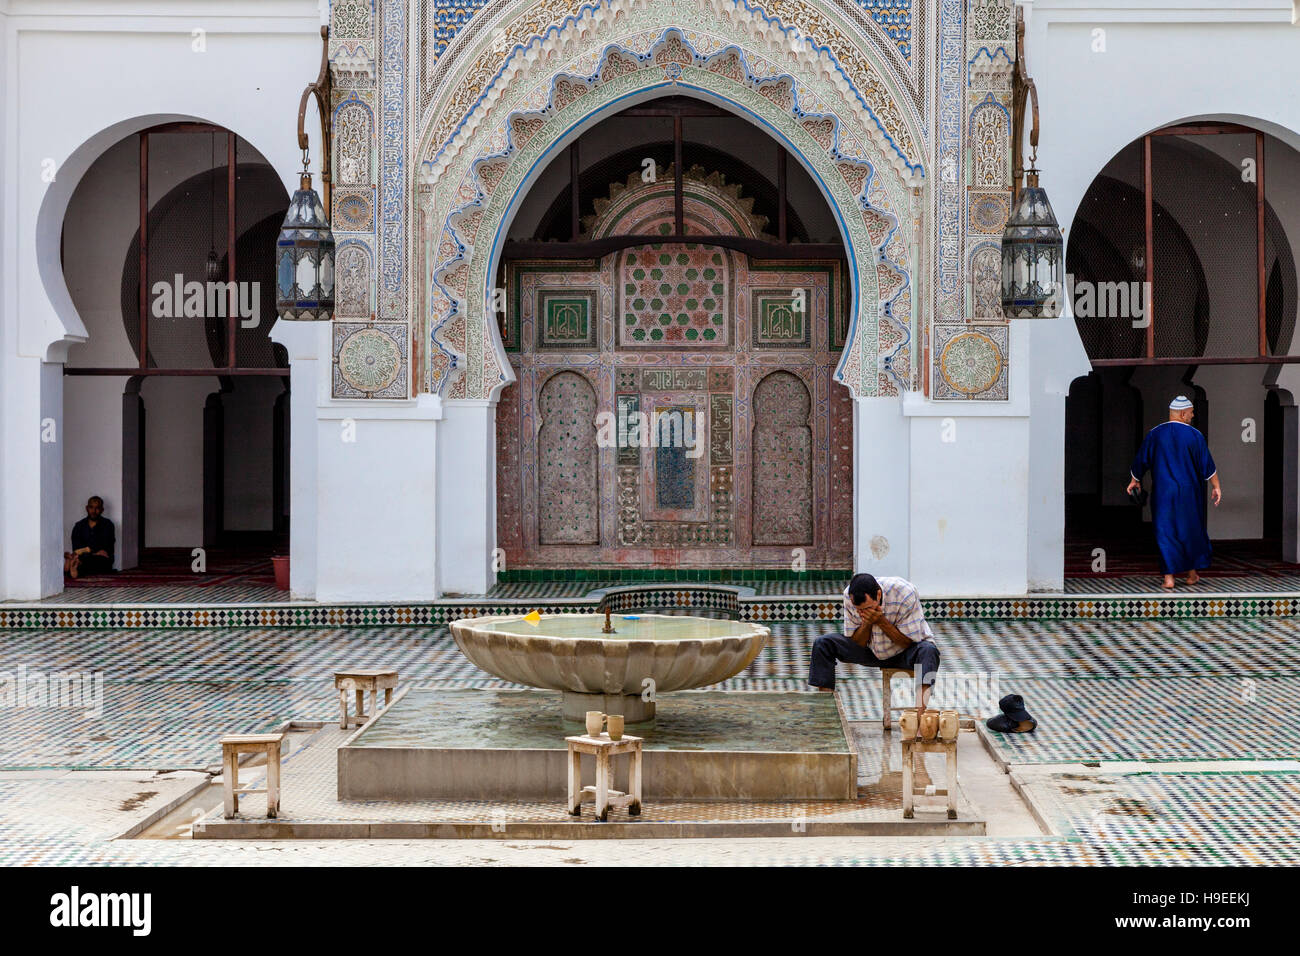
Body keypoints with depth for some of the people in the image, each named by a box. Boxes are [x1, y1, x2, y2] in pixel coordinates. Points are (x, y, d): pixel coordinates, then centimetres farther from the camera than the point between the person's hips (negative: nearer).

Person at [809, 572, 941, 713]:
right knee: (822, 644, -13)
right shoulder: (849, 596, -18)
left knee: (928, 650, -38)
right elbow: (856, 643, -10)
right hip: (872, 651, 3)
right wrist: (866, 623, -29)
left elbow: (910, 642, -23)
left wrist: (881, 621, -32)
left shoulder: (904, 594, -29)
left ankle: (920, 712, -50)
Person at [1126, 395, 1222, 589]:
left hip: (1163, 492, 0)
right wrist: (1216, 486, 5)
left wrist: (1134, 480, 21)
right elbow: (1207, 465, -4)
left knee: (1165, 532, 3)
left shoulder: (1154, 434, -3)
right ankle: (1192, 573, 25)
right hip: (1189, 493, 0)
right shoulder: (1194, 435, -7)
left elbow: (1140, 460, 5)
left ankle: (1169, 577, -5)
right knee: (1191, 530, 16)